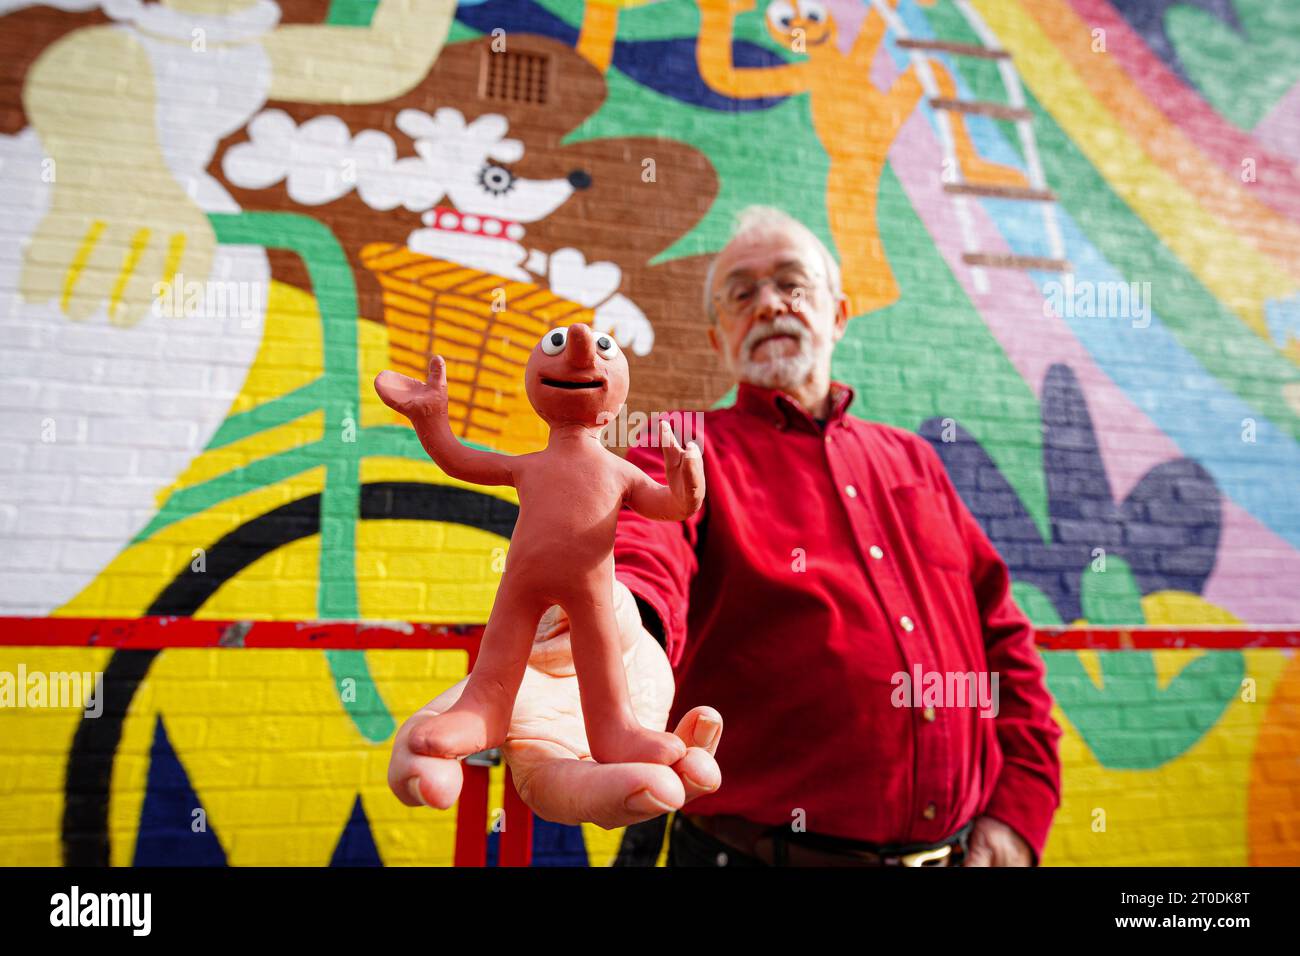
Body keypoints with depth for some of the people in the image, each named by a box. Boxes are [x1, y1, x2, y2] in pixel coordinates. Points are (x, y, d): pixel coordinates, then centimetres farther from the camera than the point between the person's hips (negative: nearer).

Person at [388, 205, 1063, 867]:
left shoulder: (911, 458, 11)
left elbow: (1003, 631, 10)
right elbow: (640, 550, -25)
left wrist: (1018, 810, -1)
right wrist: (608, 630, -48)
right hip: (756, 851, -4)